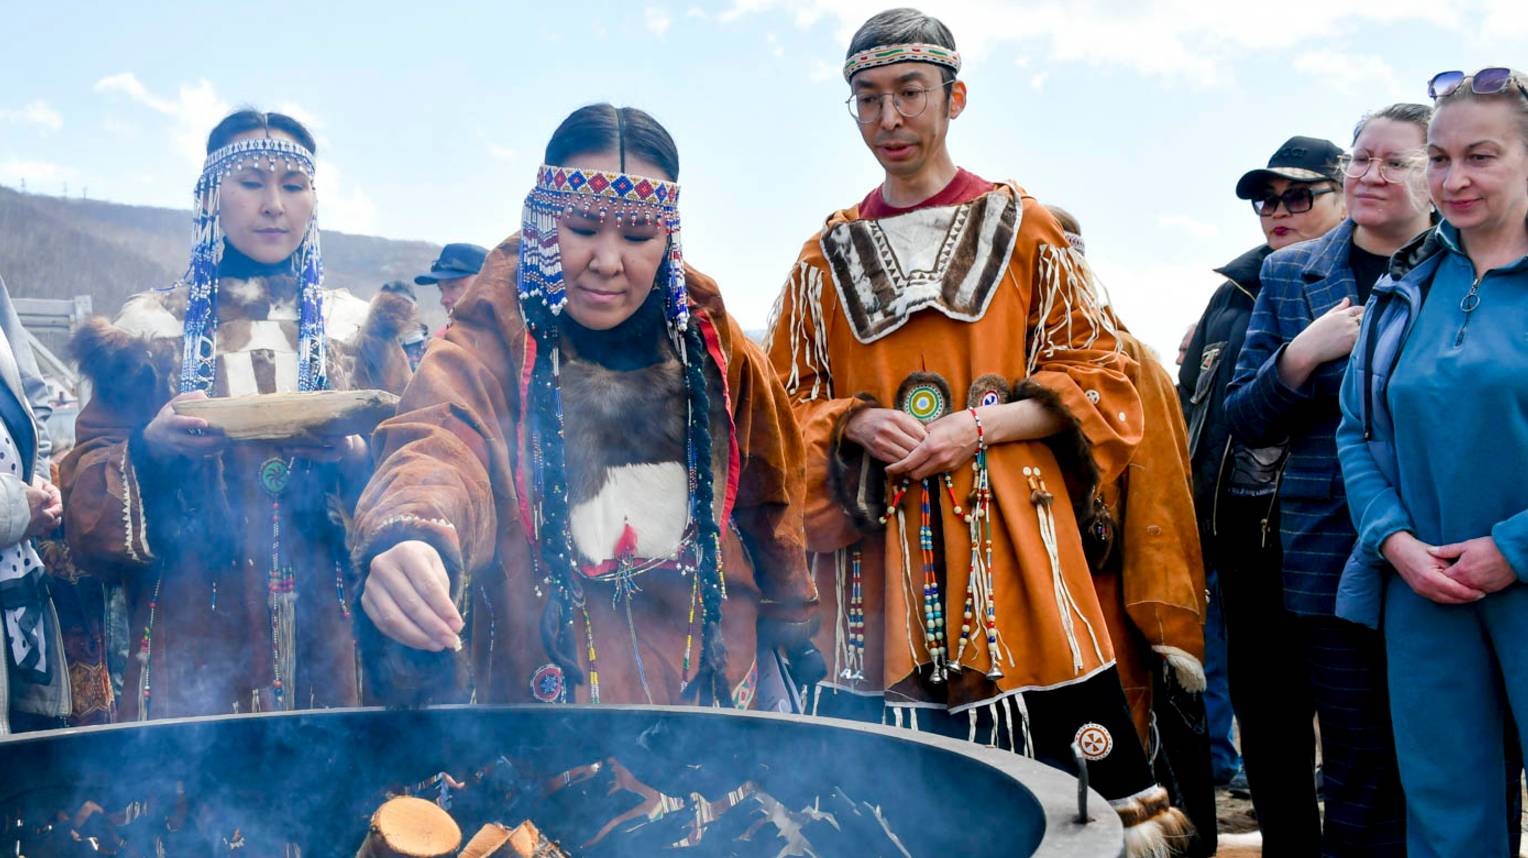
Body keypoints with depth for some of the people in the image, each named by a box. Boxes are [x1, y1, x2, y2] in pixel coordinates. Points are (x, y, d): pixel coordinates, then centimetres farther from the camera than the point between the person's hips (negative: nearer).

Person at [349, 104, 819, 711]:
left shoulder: (706, 339, -3)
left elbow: (765, 496, 8)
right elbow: (441, 444, -32)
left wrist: (790, 624, 14)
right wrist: (410, 537, -53)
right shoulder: (495, 340, -14)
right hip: (543, 687, -3)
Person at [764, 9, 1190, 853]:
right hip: (876, 569, 2)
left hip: (1007, 539, -2)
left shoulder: (1025, 232, 7)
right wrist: (857, 424, -6)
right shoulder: (825, 258, 12)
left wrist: (980, 424, -10)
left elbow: (1100, 381, 4)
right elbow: (786, 407, 15)